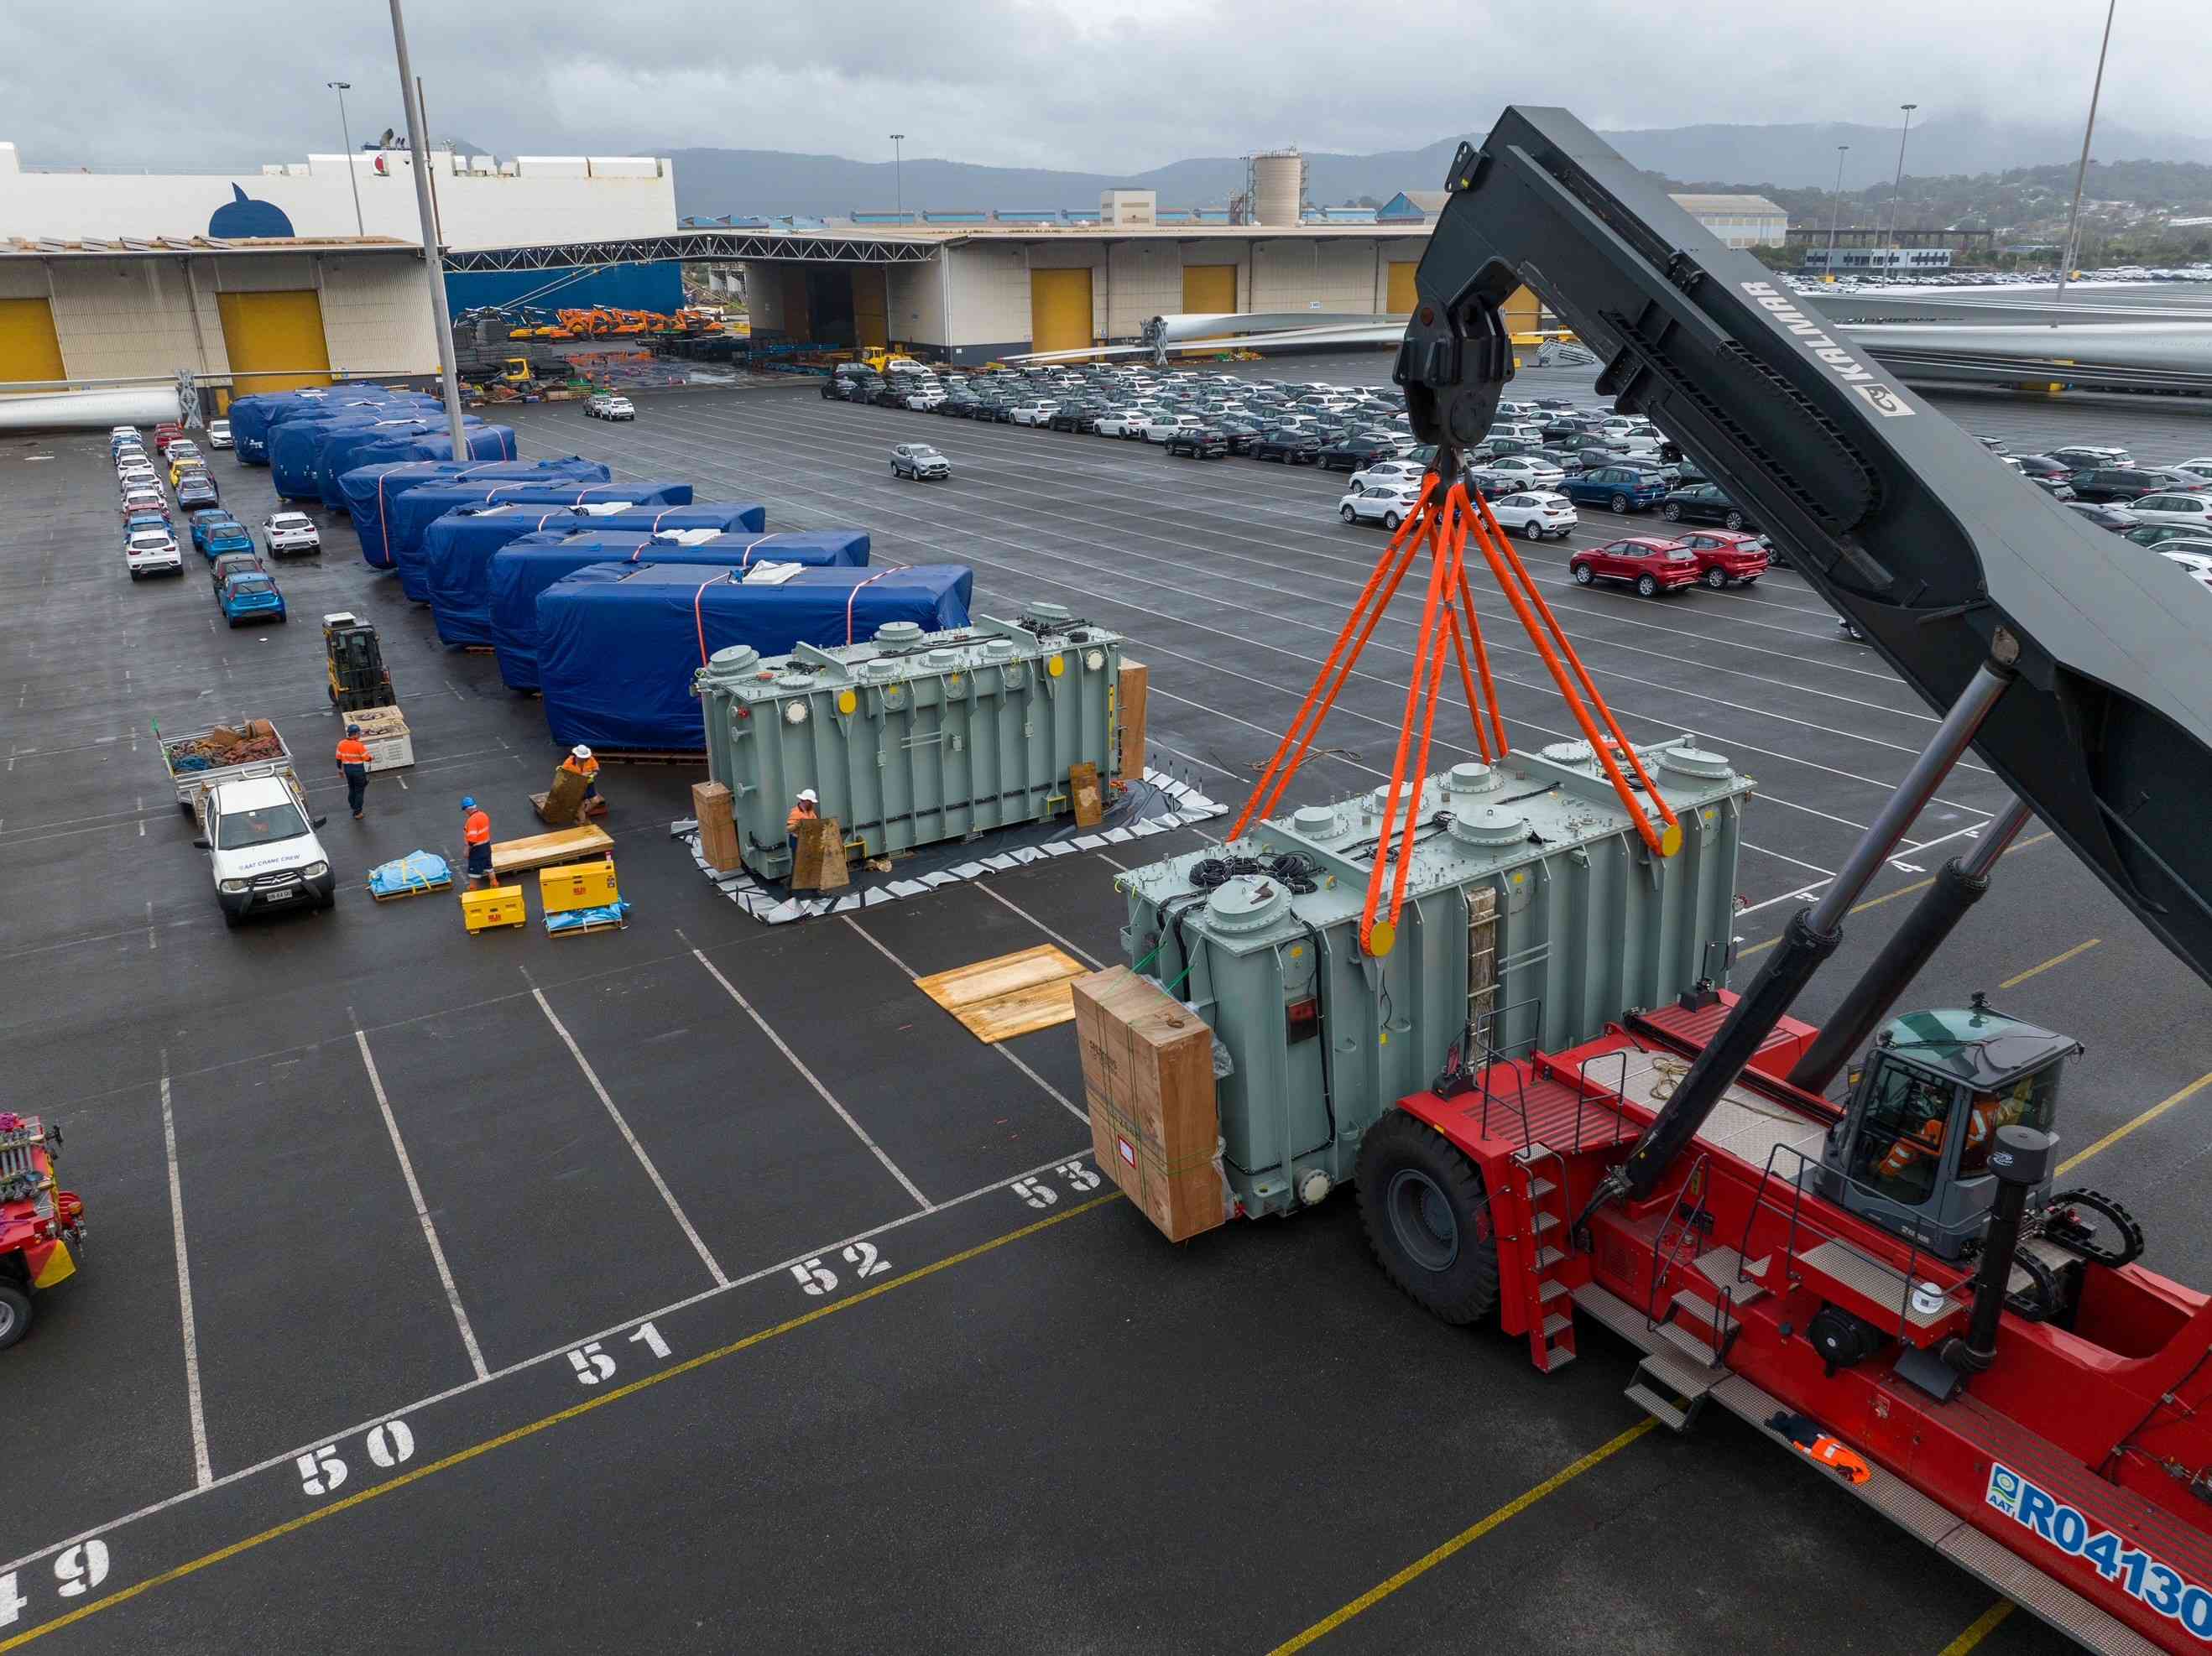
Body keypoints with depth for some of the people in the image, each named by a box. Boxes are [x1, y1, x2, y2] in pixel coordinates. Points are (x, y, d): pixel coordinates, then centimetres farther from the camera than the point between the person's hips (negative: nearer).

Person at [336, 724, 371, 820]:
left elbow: (338, 758, 4)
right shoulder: (359, 745, -21)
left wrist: (340, 769, 17)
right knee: (359, 791, 6)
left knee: (351, 789, 22)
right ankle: (357, 813, 10)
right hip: (358, 770, -6)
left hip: (347, 769, 6)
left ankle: (353, 808, 34)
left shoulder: (341, 744, -4)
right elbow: (367, 758, -15)